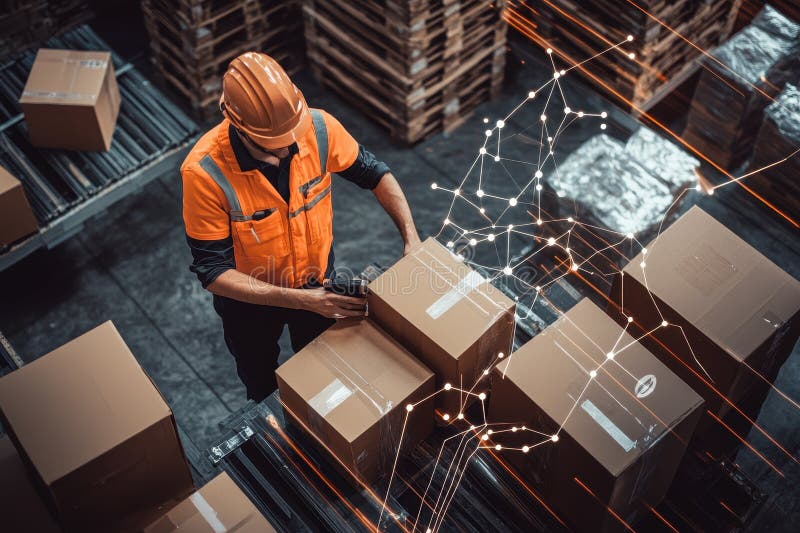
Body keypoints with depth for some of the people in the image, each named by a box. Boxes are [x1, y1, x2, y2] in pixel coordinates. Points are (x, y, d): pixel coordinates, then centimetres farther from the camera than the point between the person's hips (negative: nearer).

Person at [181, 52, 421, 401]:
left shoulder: (319, 127, -28)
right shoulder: (205, 172, -36)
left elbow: (373, 172, -9)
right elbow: (212, 270, -30)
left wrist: (411, 238, -20)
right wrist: (300, 300, -38)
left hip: (317, 281, 2)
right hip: (250, 296, -2)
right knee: (260, 383, 29)